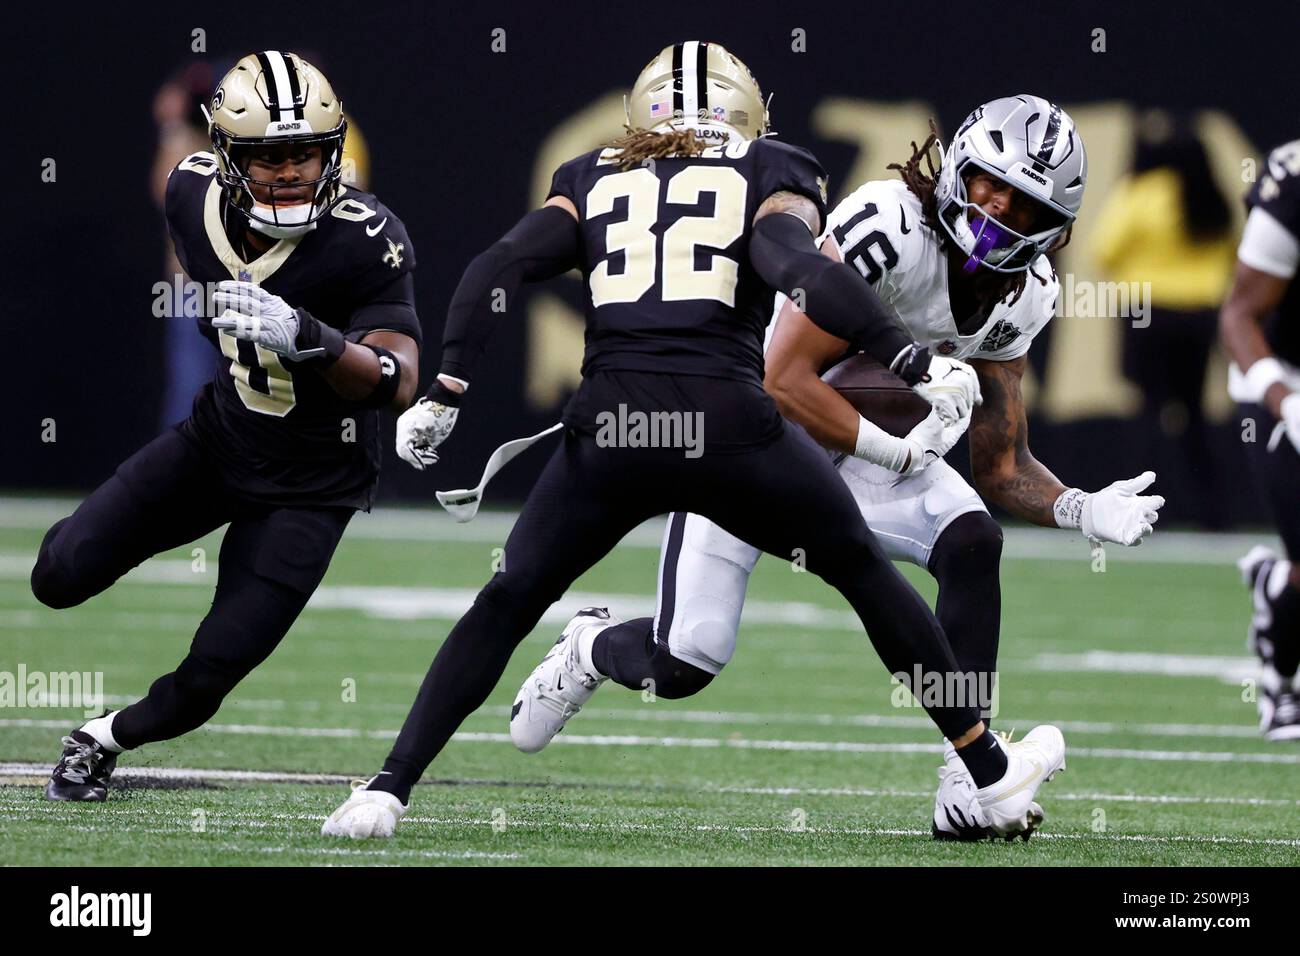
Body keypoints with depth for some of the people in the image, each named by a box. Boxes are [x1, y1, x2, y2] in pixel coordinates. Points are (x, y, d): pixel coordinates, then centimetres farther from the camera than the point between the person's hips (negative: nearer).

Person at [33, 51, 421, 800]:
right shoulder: (196, 192, -13)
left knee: (210, 675, -7)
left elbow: (399, 383, -37)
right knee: (63, 576, -13)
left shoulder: (367, 242, -29)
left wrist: (307, 339, -53)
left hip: (308, 485, -4)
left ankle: (107, 739, 24)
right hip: (217, 437, 4)